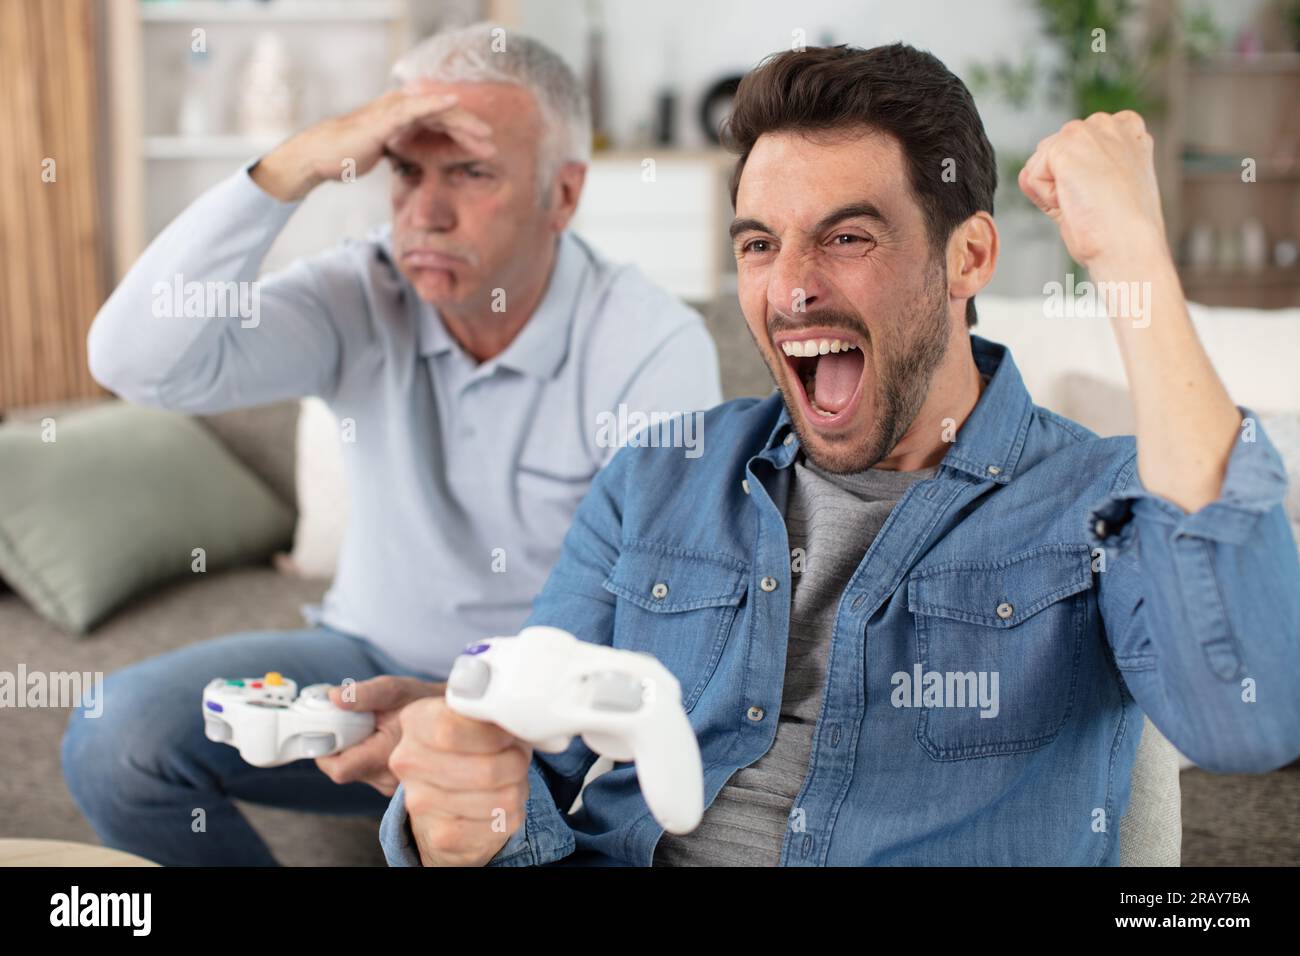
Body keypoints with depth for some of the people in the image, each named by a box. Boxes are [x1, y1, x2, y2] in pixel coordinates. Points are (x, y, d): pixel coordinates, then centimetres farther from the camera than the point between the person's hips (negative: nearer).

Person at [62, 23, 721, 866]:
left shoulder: (656, 348, -16)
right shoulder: (363, 297, -7)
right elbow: (137, 361, -20)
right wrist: (300, 163, -28)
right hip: (372, 660, 3)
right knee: (117, 737, -17)